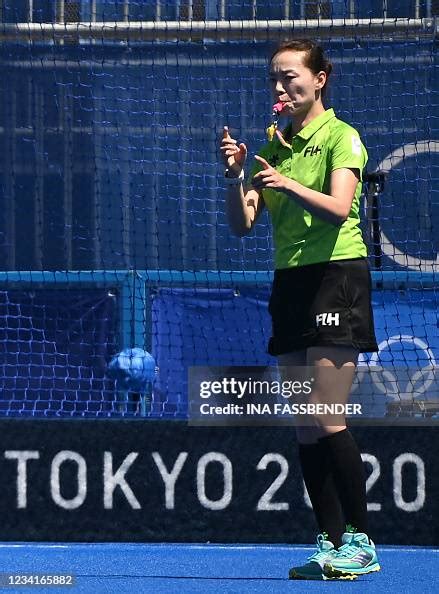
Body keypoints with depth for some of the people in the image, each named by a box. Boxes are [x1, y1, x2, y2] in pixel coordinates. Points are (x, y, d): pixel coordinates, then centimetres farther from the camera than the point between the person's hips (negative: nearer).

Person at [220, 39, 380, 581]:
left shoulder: (340, 137, -5)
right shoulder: (271, 144, 13)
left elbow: (339, 208, -21)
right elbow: (241, 224, 5)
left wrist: (289, 185, -38)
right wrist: (234, 176, -14)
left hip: (337, 277, -7)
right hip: (289, 282, 7)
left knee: (325, 420, -13)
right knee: (303, 428, 4)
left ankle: (361, 542, -8)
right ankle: (331, 544, 8)